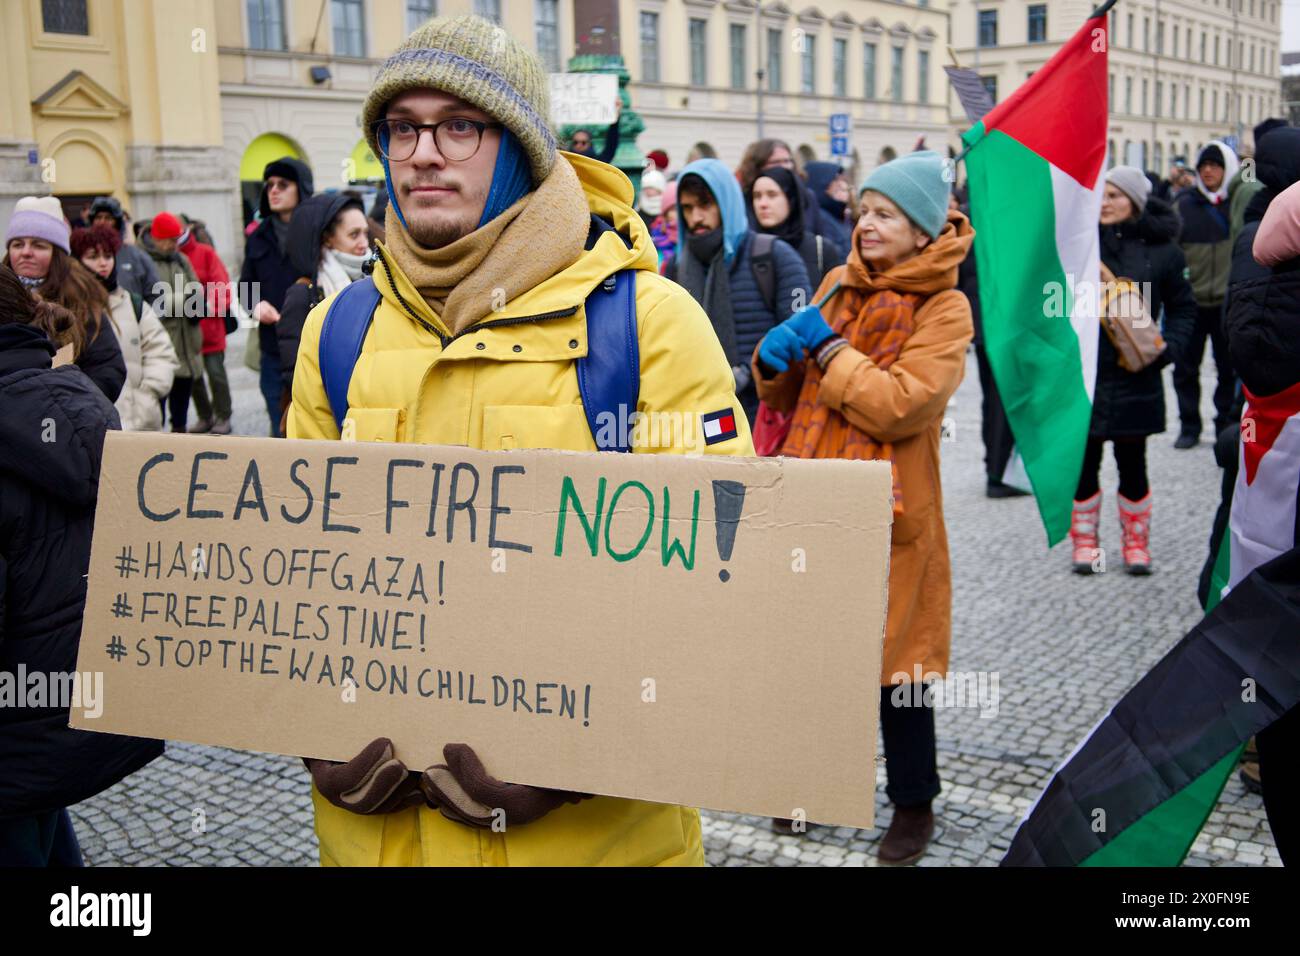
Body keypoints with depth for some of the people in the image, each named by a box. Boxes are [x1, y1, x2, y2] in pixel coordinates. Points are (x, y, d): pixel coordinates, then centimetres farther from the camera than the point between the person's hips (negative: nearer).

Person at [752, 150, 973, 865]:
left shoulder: (944, 308, -7)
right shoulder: (838, 285, 9)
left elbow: (901, 405, -21)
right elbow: (787, 397, 16)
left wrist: (826, 347, -16)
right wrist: (775, 358, -6)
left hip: (887, 513, -5)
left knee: (891, 659, 5)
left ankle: (913, 803, 23)